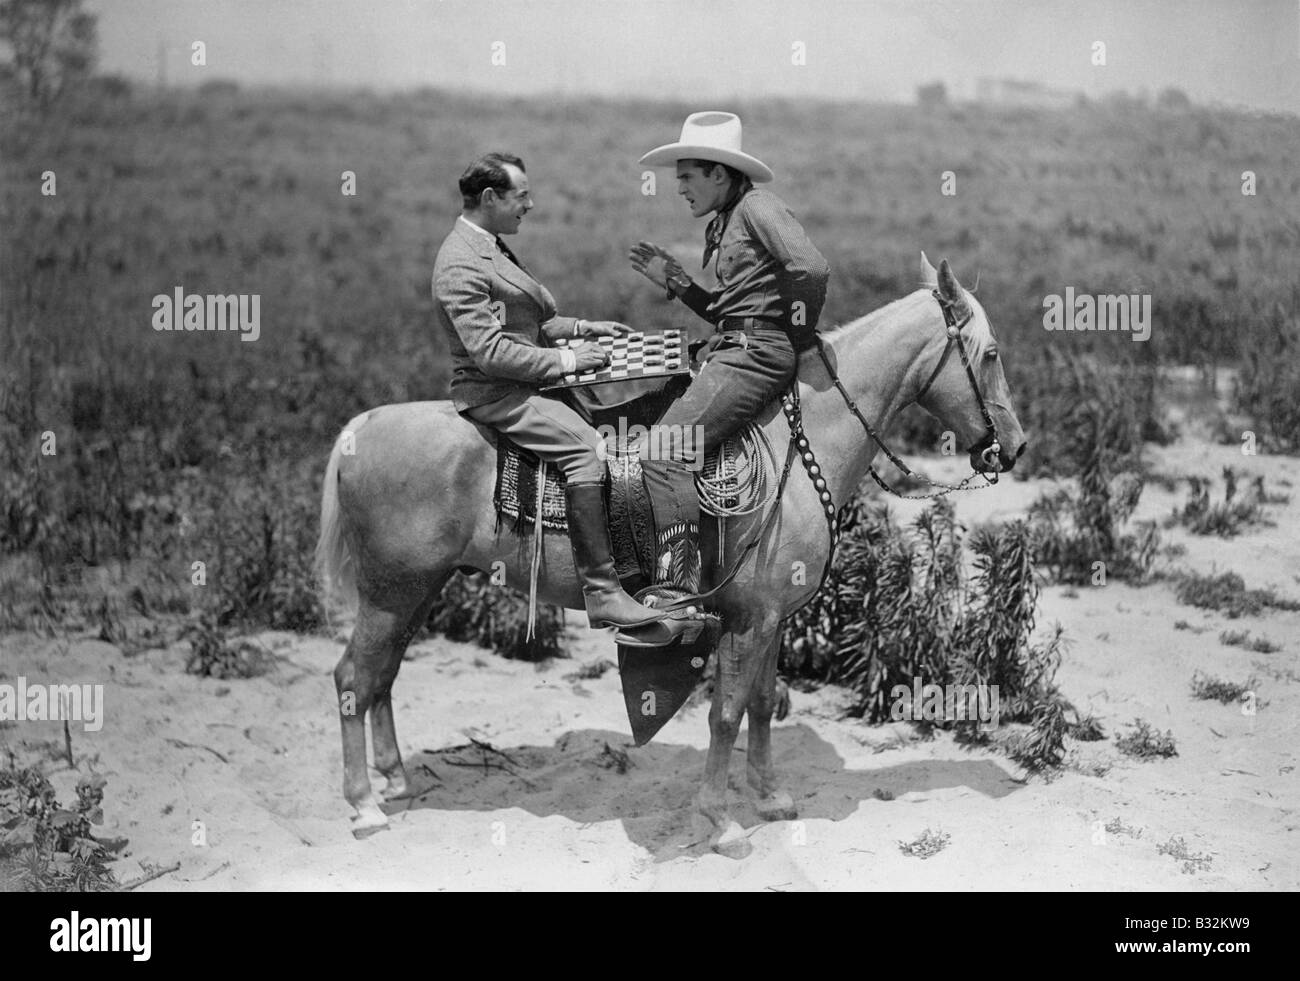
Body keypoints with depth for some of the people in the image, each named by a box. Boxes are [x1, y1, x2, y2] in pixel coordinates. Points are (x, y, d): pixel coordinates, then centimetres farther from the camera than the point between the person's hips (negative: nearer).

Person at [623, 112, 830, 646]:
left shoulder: (758, 207, -8)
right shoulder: (725, 222, 22)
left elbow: (812, 269, -22)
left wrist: (800, 334, -10)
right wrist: (676, 282, 16)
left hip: (758, 353, -11)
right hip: (731, 350, 11)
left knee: (665, 451, -22)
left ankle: (675, 592, -26)